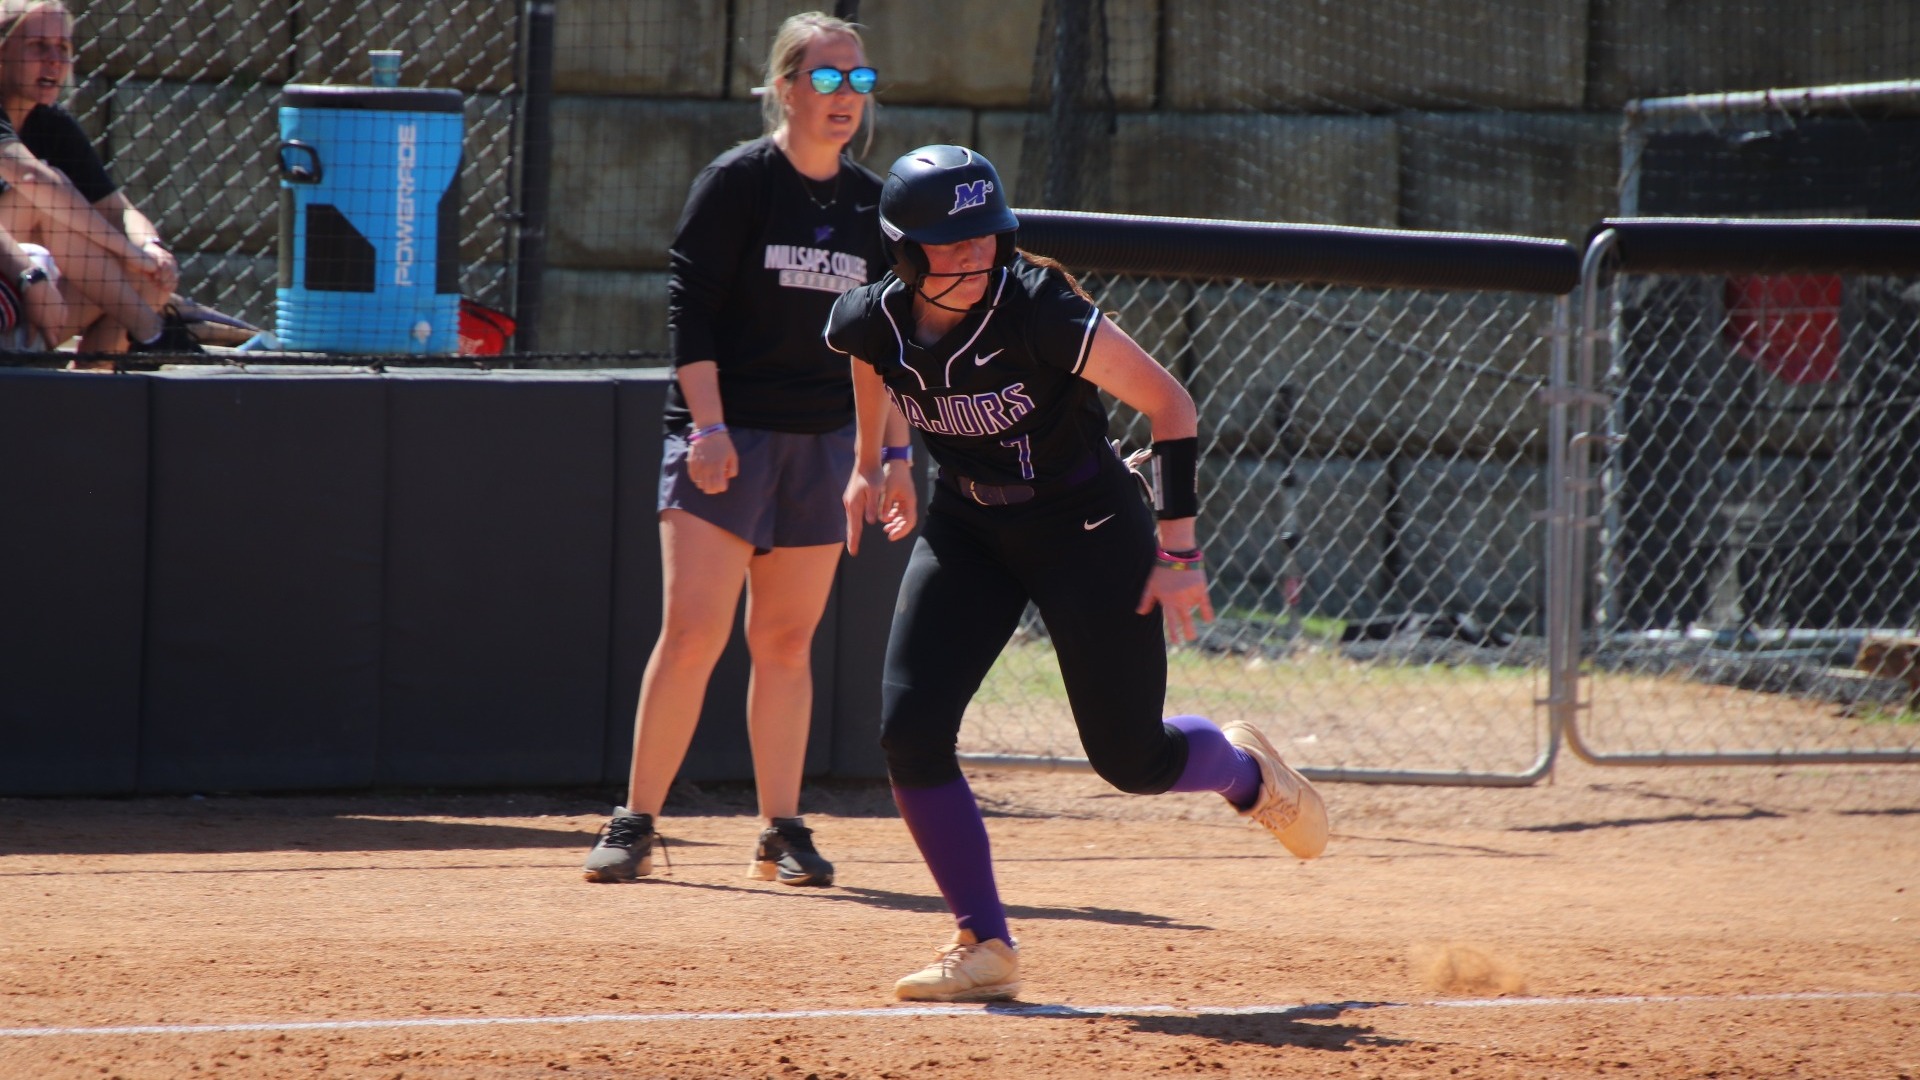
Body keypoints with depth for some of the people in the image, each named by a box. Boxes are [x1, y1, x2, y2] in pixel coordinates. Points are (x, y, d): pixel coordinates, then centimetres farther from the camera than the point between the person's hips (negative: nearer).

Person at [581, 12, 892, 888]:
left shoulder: (873, 205, 10)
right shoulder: (736, 183, -5)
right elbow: (689, 306, -8)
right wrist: (707, 427, -16)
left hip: (823, 441, 4)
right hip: (726, 434, -4)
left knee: (787, 641, 5)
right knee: (693, 632, -10)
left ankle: (782, 832, 10)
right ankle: (635, 825, -4)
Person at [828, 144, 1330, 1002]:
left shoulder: (1037, 313, -28)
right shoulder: (875, 321, -14)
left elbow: (1169, 403, -22)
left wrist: (1176, 548, -22)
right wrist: (869, 466, 21)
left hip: (1088, 528, -4)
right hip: (967, 528, 4)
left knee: (1132, 760, -1)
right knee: (909, 730, -13)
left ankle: (1244, 768, 35)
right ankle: (985, 947, -2)